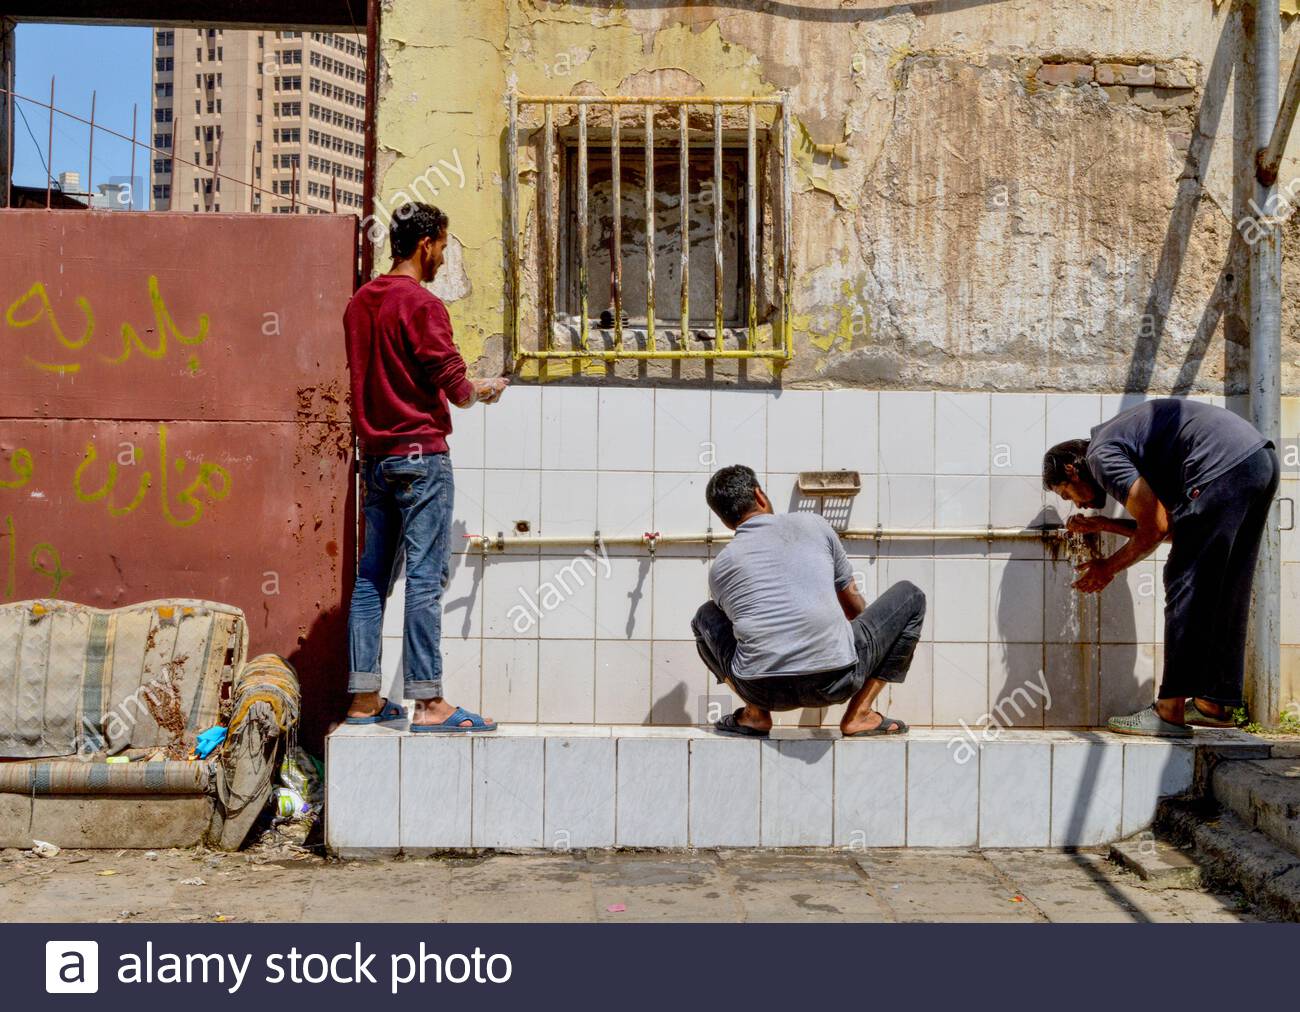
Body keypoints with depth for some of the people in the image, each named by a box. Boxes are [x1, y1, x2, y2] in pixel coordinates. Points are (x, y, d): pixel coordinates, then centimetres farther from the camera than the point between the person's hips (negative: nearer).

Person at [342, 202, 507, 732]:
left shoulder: (360, 302, 14)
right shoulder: (421, 304, -12)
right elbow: (454, 385, -14)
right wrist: (484, 389, 8)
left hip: (374, 455, 8)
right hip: (420, 454, -8)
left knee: (371, 576, 9)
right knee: (426, 577, -7)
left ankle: (364, 698, 13)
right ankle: (428, 703, -5)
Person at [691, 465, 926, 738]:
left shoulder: (719, 567, 14)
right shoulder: (812, 525, 12)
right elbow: (852, 601, 24)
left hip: (762, 690, 2)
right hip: (837, 682, -2)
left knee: (707, 616, 32)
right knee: (910, 597, 21)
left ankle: (756, 714, 14)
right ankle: (859, 714, 13)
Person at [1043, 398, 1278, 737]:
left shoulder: (1101, 456, -1)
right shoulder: (1123, 441, 27)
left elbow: (1156, 529, -4)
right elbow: (1166, 525, 25)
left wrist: (1108, 568, 10)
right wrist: (1101, 525, 28)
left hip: (1224, 466, -10)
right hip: (1262, 458, 10)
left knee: (1186, 585, -4)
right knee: (1225, 591, 15)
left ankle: (1170, 710, -3)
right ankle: (1216, 703, 20)